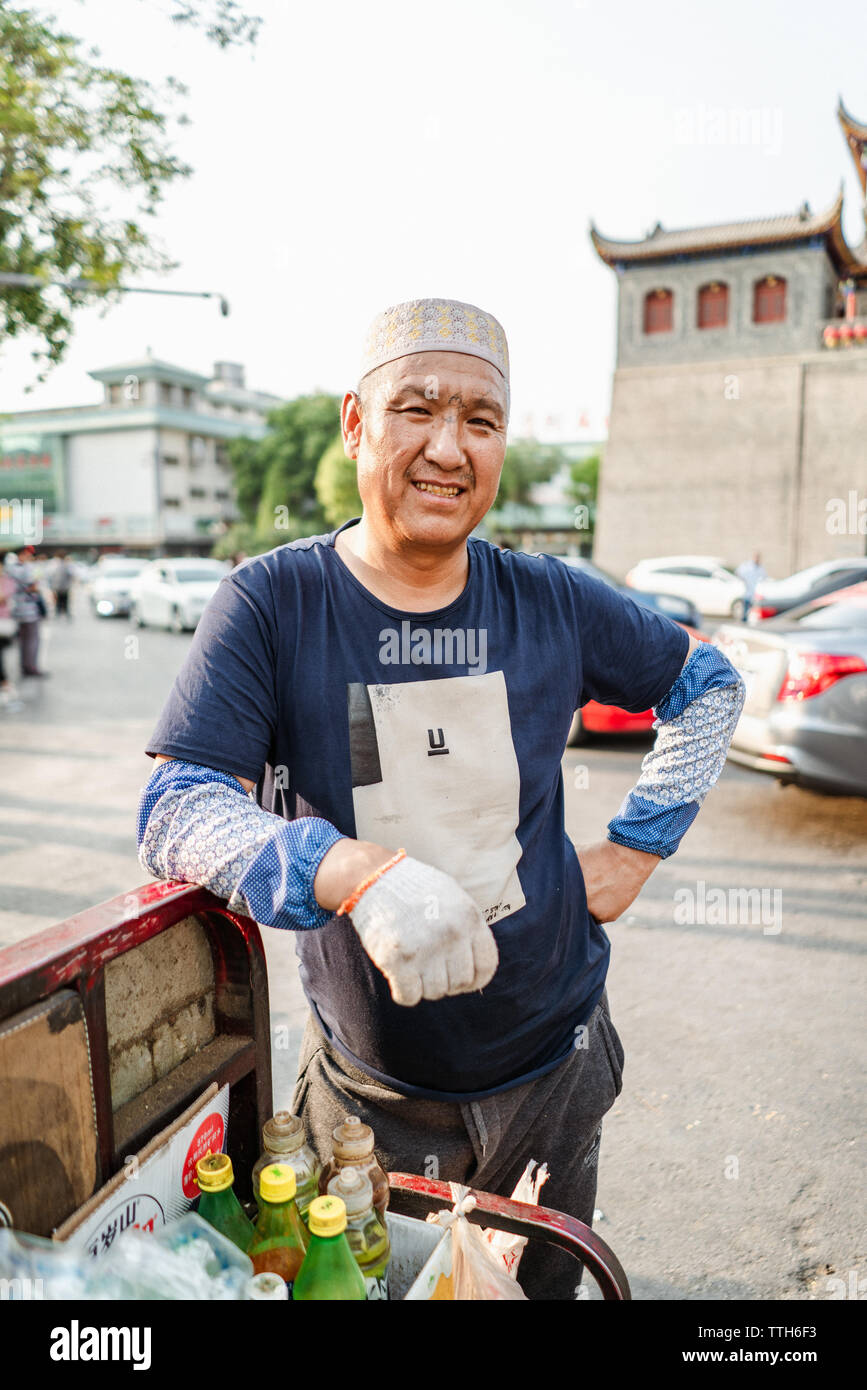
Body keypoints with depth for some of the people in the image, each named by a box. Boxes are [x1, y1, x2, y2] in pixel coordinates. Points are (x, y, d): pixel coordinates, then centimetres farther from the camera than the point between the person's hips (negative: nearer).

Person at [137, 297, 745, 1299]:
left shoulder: (551, 603, -7)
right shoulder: (272, 602, -14)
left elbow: (710, 682, 8)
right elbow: (175, 813, -22)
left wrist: (638, 843, 0)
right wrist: (361, 873, -40)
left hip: (555, 1068, 3)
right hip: (367, 1089, -2)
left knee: (544, 1282, 24)